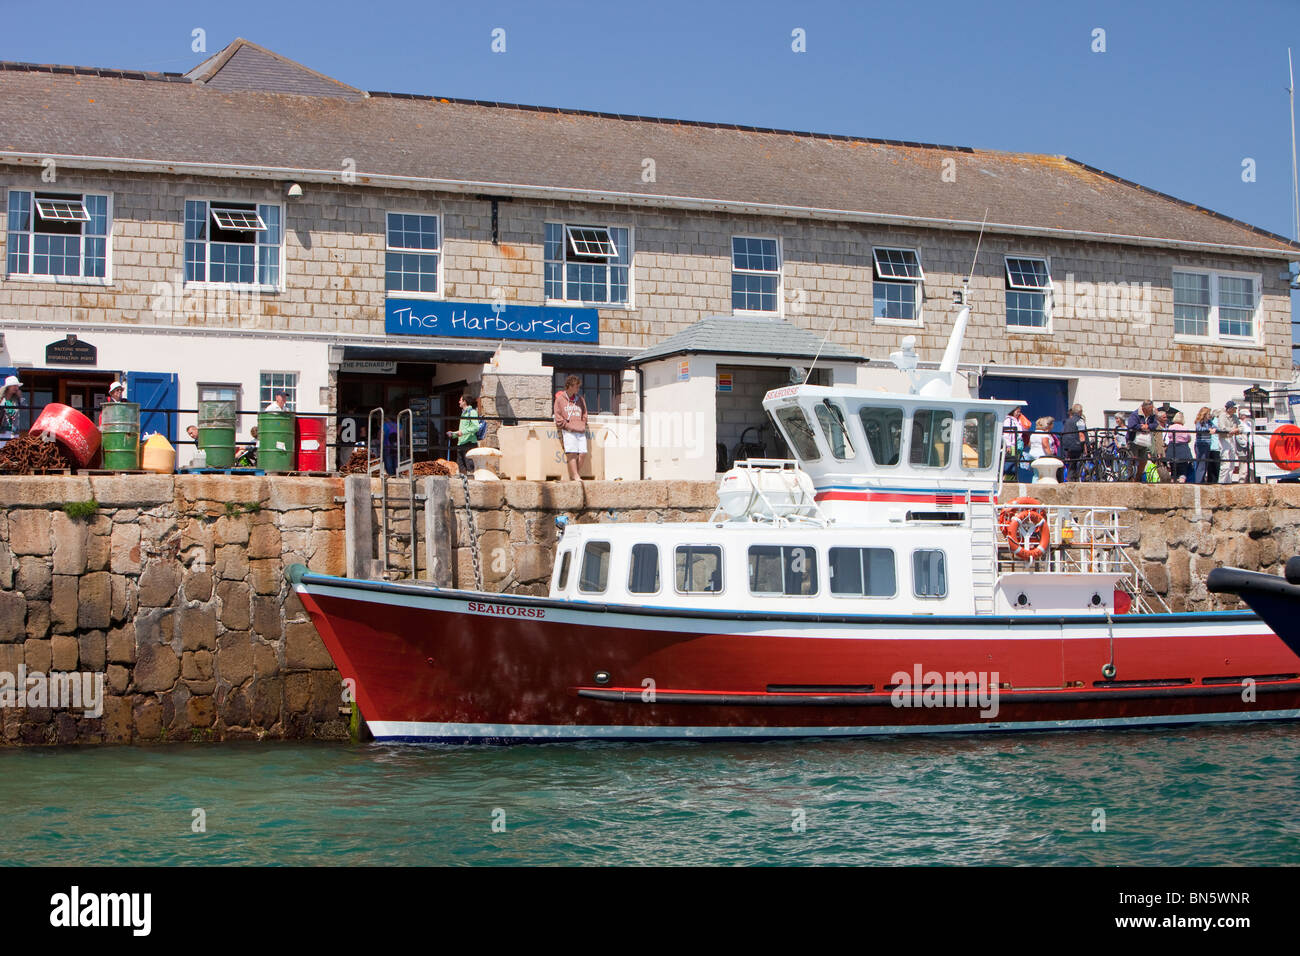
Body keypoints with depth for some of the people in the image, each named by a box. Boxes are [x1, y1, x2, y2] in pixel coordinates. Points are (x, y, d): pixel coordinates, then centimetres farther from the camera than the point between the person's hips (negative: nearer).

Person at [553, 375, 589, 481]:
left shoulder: (581, 399, 19)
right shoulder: (560, 399, 6)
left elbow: (584, 415, 22)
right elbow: (558, 418, 1)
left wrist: (583, 426, 7)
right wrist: (568, 426, -8)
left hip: (581, 431, 4)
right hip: (568, 431, -4)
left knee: (581, 453, -7)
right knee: (572, 453, -15)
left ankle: (578, 475, -2)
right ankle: (575, 476, -18)